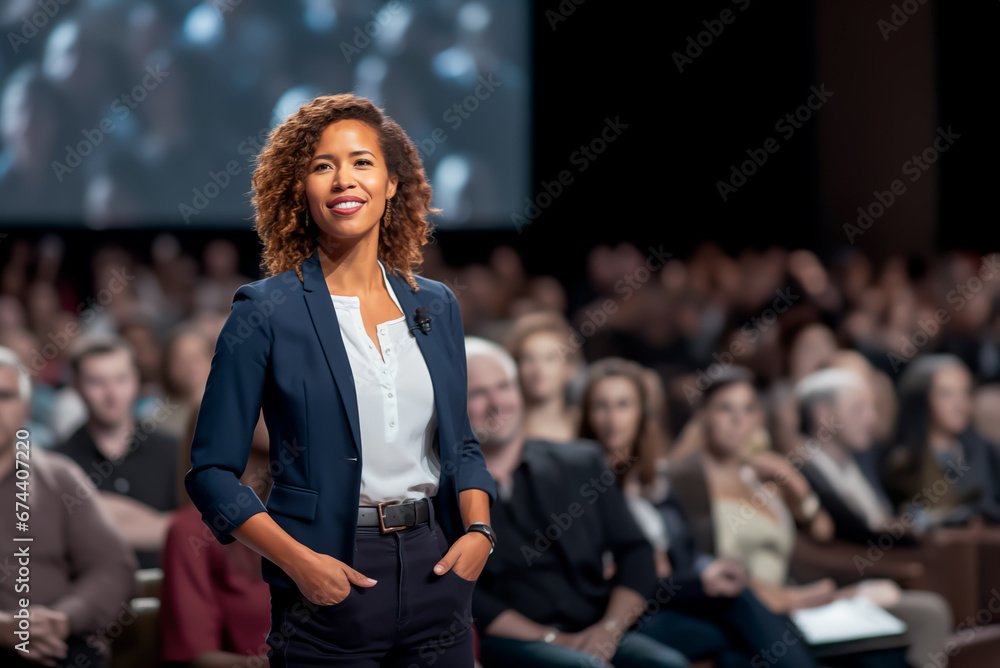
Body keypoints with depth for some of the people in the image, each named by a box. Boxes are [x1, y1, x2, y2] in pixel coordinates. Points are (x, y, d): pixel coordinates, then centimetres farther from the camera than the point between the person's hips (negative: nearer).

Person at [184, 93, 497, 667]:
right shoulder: (267, 312, -6)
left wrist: (478, 530, -1)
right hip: (331, 582, -4)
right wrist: (299, 562, -16)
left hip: (436, 573, 4)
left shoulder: (436, 305, 8)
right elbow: (213, 471, -6)